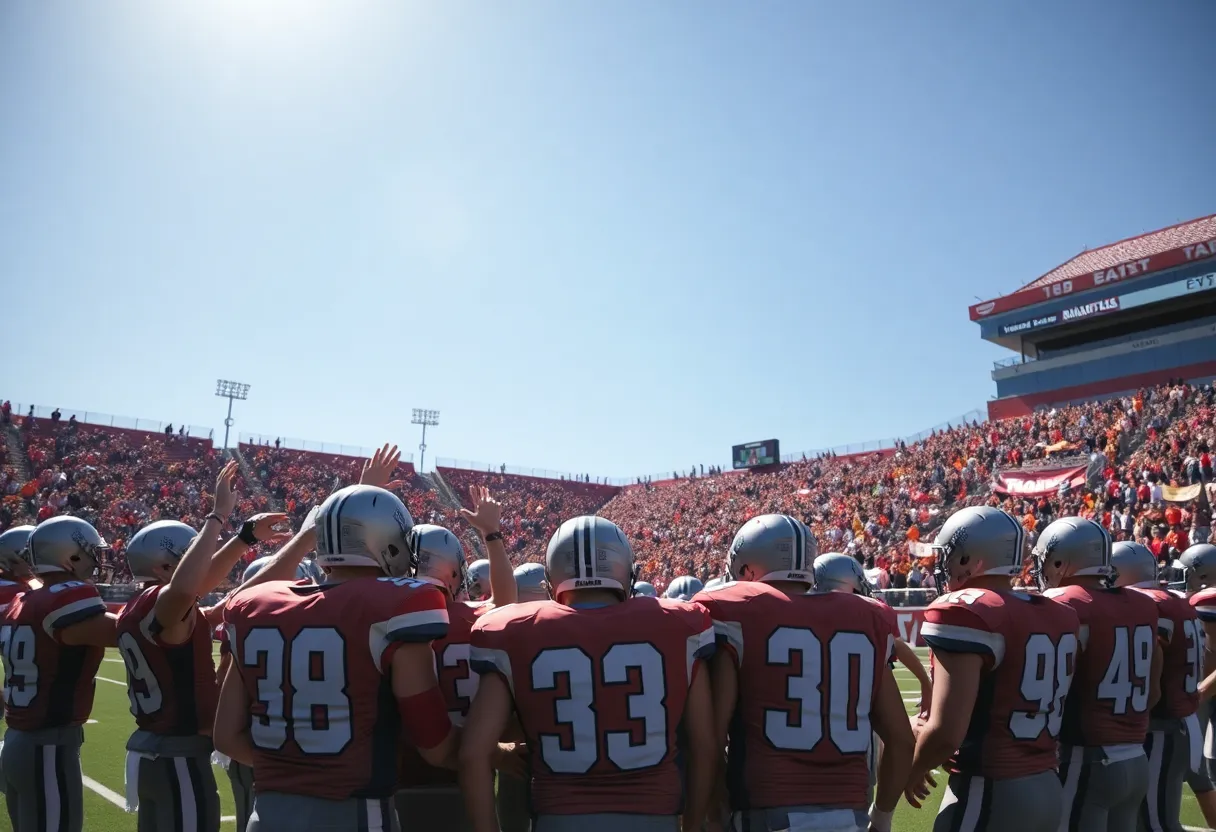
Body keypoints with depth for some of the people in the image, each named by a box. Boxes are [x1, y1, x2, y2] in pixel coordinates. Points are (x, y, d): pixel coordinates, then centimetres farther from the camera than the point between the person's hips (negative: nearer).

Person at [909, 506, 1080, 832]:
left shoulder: (965, 613, -19)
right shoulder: (1059, 615, 6)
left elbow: (947, 732, -24)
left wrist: (914, 772, -3)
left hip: (989, 794, -8)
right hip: (1049, 788, 8)